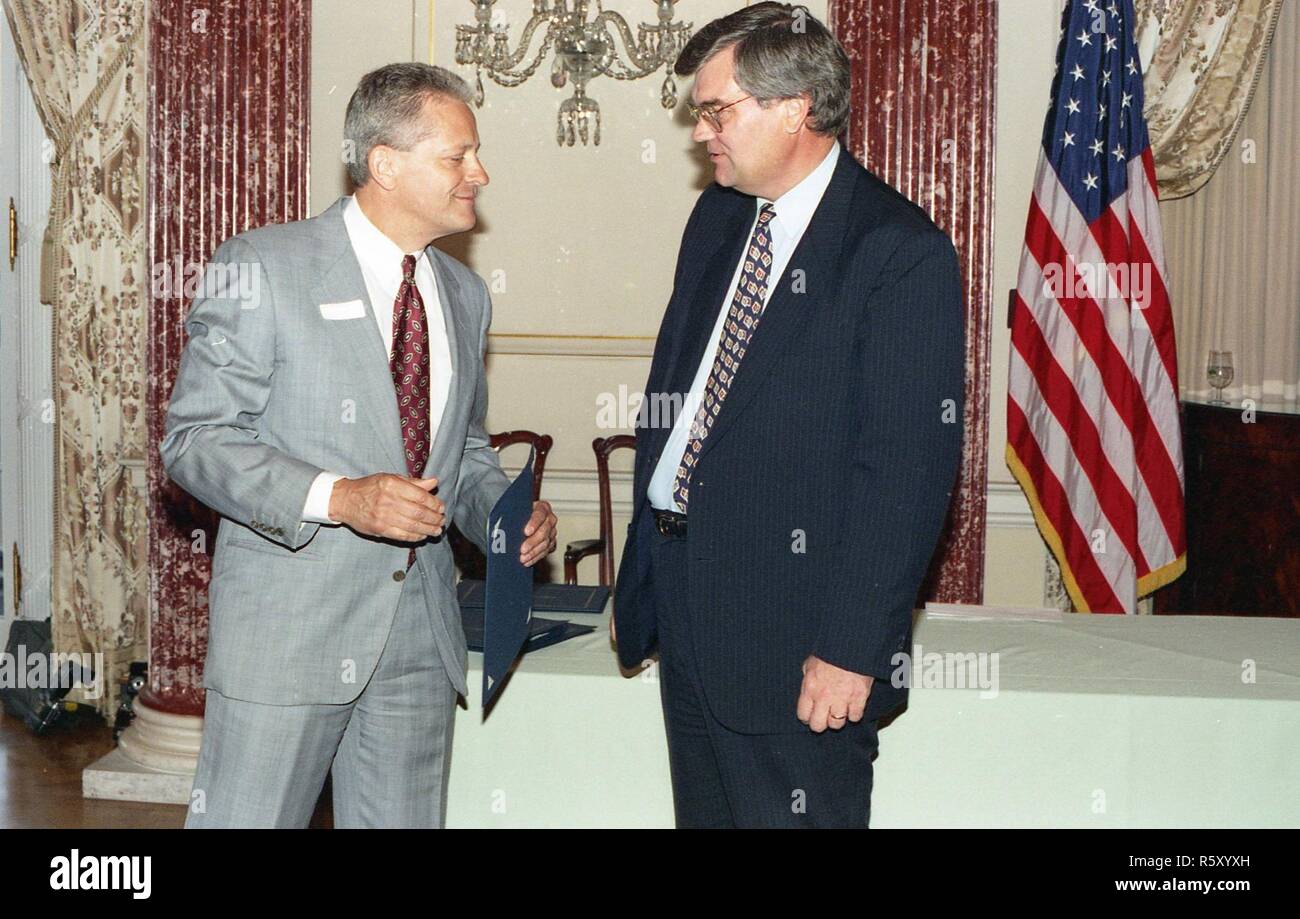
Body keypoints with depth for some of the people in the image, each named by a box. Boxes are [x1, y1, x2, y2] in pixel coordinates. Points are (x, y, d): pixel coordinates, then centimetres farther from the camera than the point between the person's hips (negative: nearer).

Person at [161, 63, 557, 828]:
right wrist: (337, 498, -23)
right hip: (289, 623, -5)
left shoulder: (465, 294, 13)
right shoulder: (263, 268, -7)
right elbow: (196, 437, -10)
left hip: (421, 632, 6)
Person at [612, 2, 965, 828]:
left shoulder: (901, 254, -15)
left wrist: (852, 648, -19)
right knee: (704, 814, 18)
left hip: (793, 635, -7)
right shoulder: (717, 217, 10)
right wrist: (643, 572, 13)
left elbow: (911, 471, -18)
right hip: (682, 601, 8)